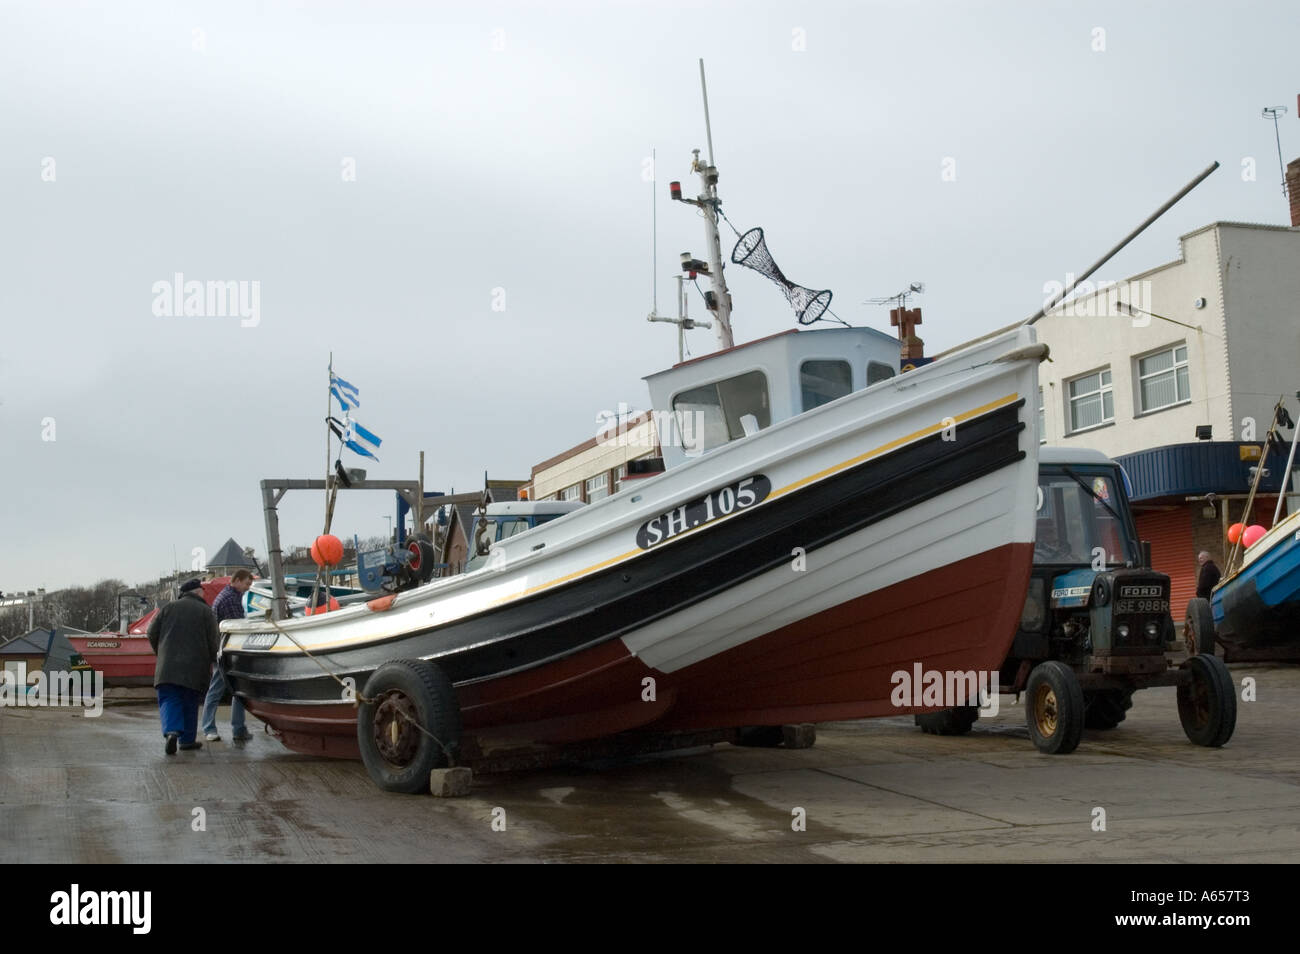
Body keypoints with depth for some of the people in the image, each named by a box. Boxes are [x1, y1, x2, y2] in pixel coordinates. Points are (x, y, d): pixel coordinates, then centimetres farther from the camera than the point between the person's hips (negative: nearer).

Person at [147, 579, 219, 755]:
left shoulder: (169, 607, 8)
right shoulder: (205, 611, 2)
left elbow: (152, 633, 9)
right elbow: (213, 641, 0)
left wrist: (160, 653, 23)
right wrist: (210, 661, 15)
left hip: (168, 665, 1)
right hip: (194, 666, -1)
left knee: (169, 701, -2)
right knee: (190, 703, 12)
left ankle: (171, 731, -25)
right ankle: (187, 739, 16)